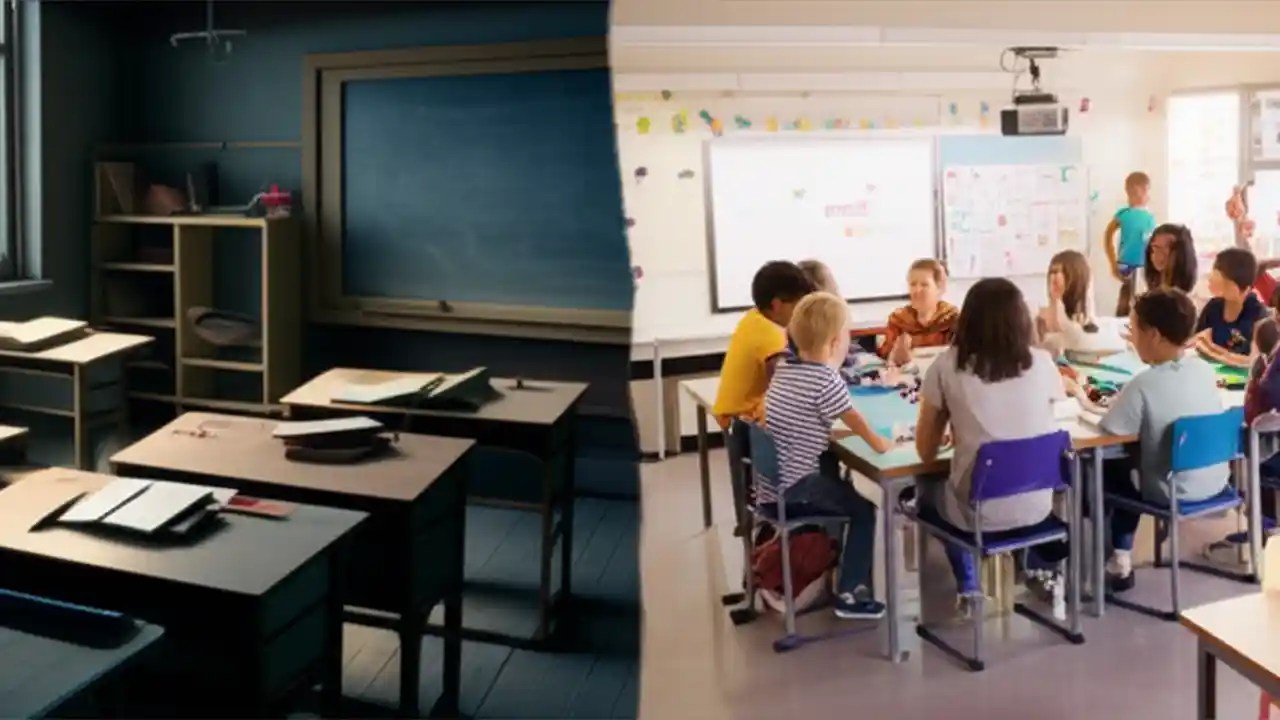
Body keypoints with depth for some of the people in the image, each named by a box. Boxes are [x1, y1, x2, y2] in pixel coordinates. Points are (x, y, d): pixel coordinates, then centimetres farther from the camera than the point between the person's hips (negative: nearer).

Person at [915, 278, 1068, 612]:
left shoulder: (947, 366, -9)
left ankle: (969, 589, 27)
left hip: (978, 513, -3)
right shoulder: (1041, 363, -3)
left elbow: (926, 451, -2)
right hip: (1036, 507, 3)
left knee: (929, 490, 31)